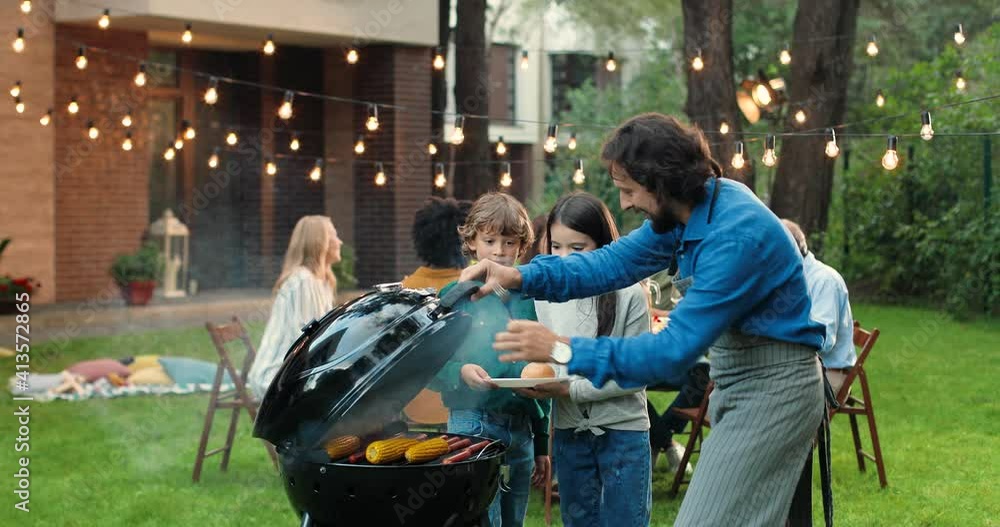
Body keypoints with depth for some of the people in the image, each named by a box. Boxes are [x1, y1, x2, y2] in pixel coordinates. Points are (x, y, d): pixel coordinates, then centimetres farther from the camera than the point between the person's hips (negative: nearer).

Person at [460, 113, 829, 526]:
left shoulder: (736, 236, -28)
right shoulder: (688, 207, 0)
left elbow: (676, 351, -29)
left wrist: (562, 350, -28)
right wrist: (520, 276, -6)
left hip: (773, 387, -10)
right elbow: (617, 262, 8)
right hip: (736, 383, 10)